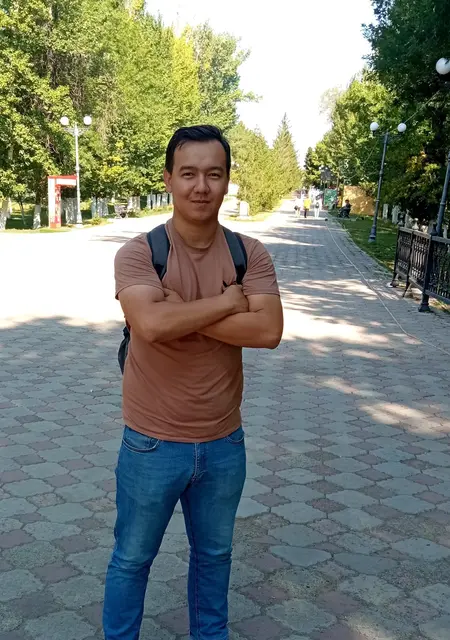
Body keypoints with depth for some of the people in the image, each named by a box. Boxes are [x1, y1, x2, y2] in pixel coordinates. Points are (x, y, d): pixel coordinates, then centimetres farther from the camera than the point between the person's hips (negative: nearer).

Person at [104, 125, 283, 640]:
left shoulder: (250, 254, -6)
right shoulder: (139, 252, -15)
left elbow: (269, 331, -19)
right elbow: (150, 324, -32)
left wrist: (184, 316, -23)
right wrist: (225, 303, -21)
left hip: (224, 442, 3)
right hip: (152, 443, -3)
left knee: (214, 554, 26)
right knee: (132, 559, 19)